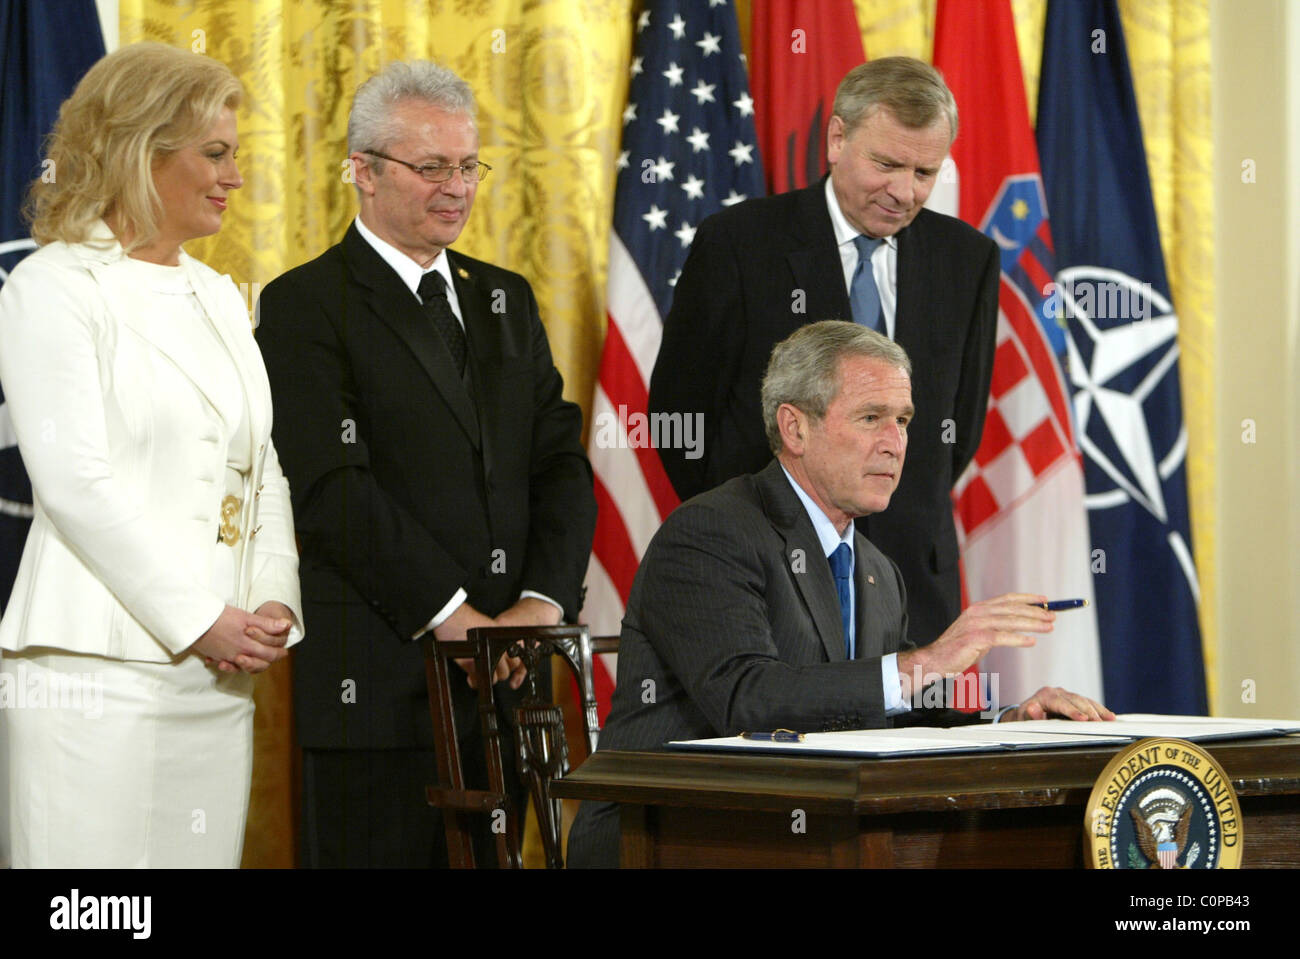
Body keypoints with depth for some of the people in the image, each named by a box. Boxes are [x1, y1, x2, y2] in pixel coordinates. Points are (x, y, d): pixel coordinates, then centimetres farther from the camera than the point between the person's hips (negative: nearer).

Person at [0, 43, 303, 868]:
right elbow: (77, 483, -12)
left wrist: (275, 604, 0)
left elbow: (266, 469, 18)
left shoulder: (219, 298, 19)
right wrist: (200, 622, -14)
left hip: (219, 675, 7)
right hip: (100, 671, -7)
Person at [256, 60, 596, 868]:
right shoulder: (306, 307, -2)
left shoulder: (506, 300, 18)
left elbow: (561, 462, 11)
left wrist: (543, 601, -5)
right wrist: (452, 616, -15)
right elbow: (335, 490, -12)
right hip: (378, 681, -6)